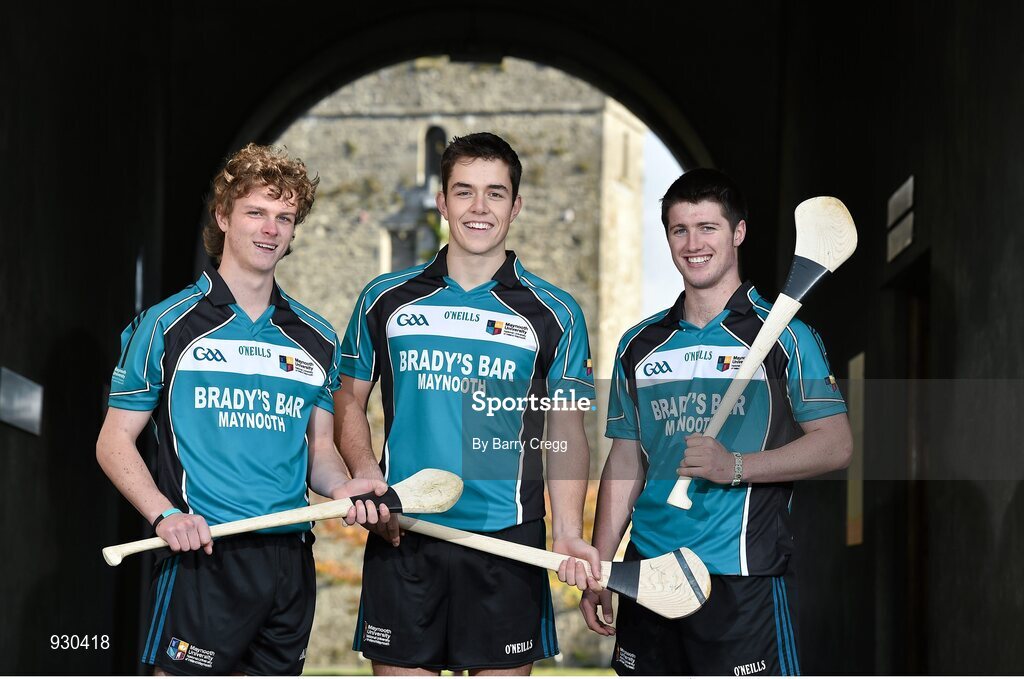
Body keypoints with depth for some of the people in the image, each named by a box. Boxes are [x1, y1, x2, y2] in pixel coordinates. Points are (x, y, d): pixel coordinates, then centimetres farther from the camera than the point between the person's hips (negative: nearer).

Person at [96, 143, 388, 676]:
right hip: (204, 558, -4)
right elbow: (114, 441, 2)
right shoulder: (167, 326, 1)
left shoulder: (317, 339, 13)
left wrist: (343, 487, -5)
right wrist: (164, 515, -14)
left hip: (290, 563, 5)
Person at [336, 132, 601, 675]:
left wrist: (567, 532, -10)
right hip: (401, 534, 1)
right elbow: (348, 400, 16)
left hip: (507, 541, -1)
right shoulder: (385, 299, 8)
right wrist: (366, 473, -3)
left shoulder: (554, 313, 5)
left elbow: (566, 434, 5)